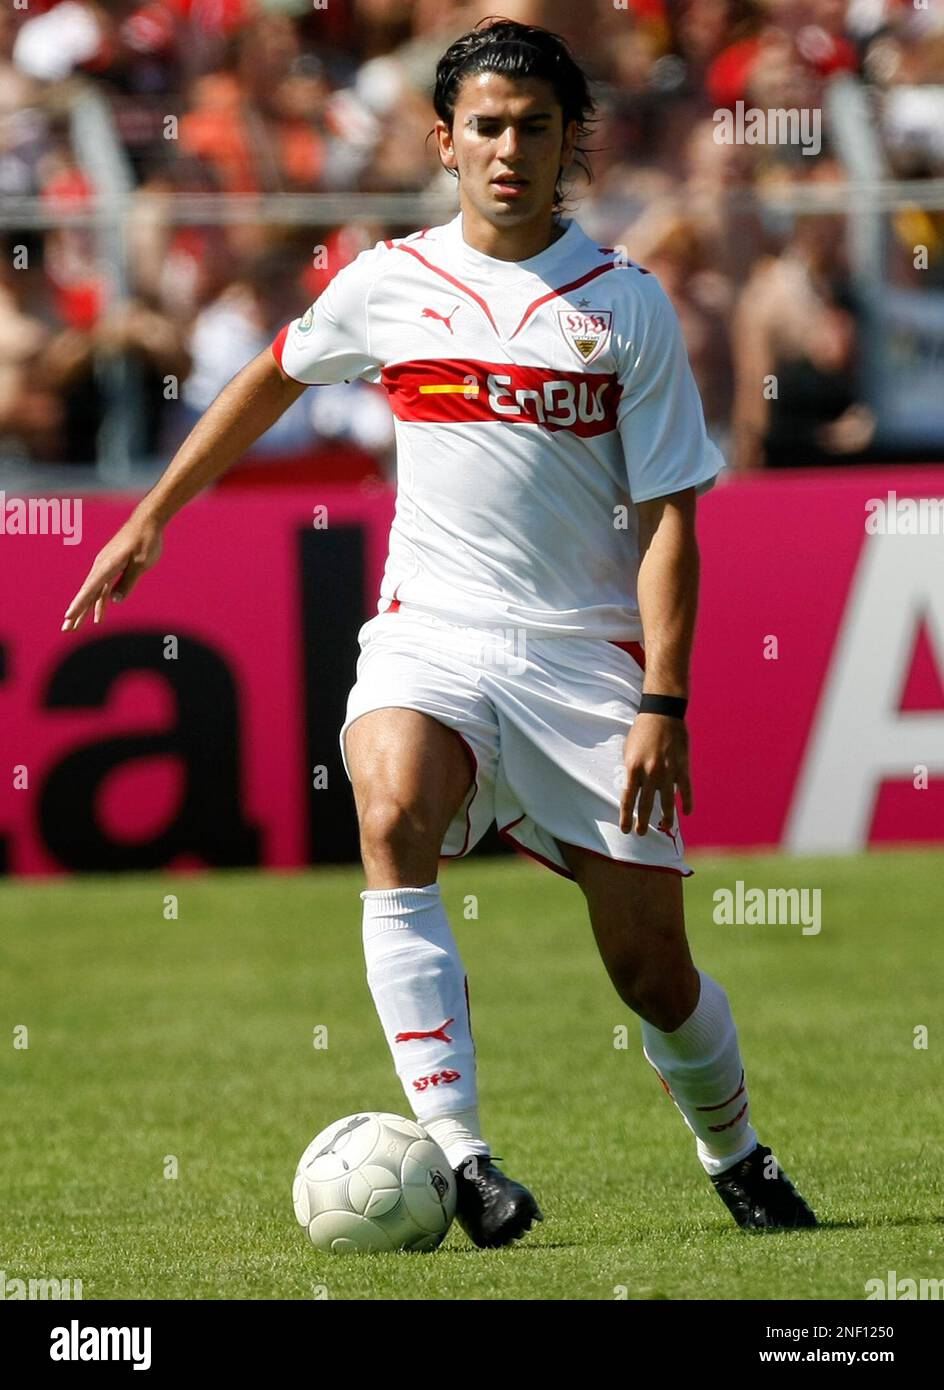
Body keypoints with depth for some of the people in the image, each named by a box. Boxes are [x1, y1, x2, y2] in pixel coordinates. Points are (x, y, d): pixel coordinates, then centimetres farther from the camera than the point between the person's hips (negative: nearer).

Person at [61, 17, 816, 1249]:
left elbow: (667, 519, -2)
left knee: (651, 966, -1)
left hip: (586, 656, 0)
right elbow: (270, 382, 24)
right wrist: (151, 519, 26)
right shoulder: (389, 287, 4)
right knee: (393, 814, -32)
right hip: (431, 637, 1)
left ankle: (737, 1158, 30)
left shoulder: (628, 305, 0)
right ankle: (459, 1153, -35)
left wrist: (662, 703, -11)